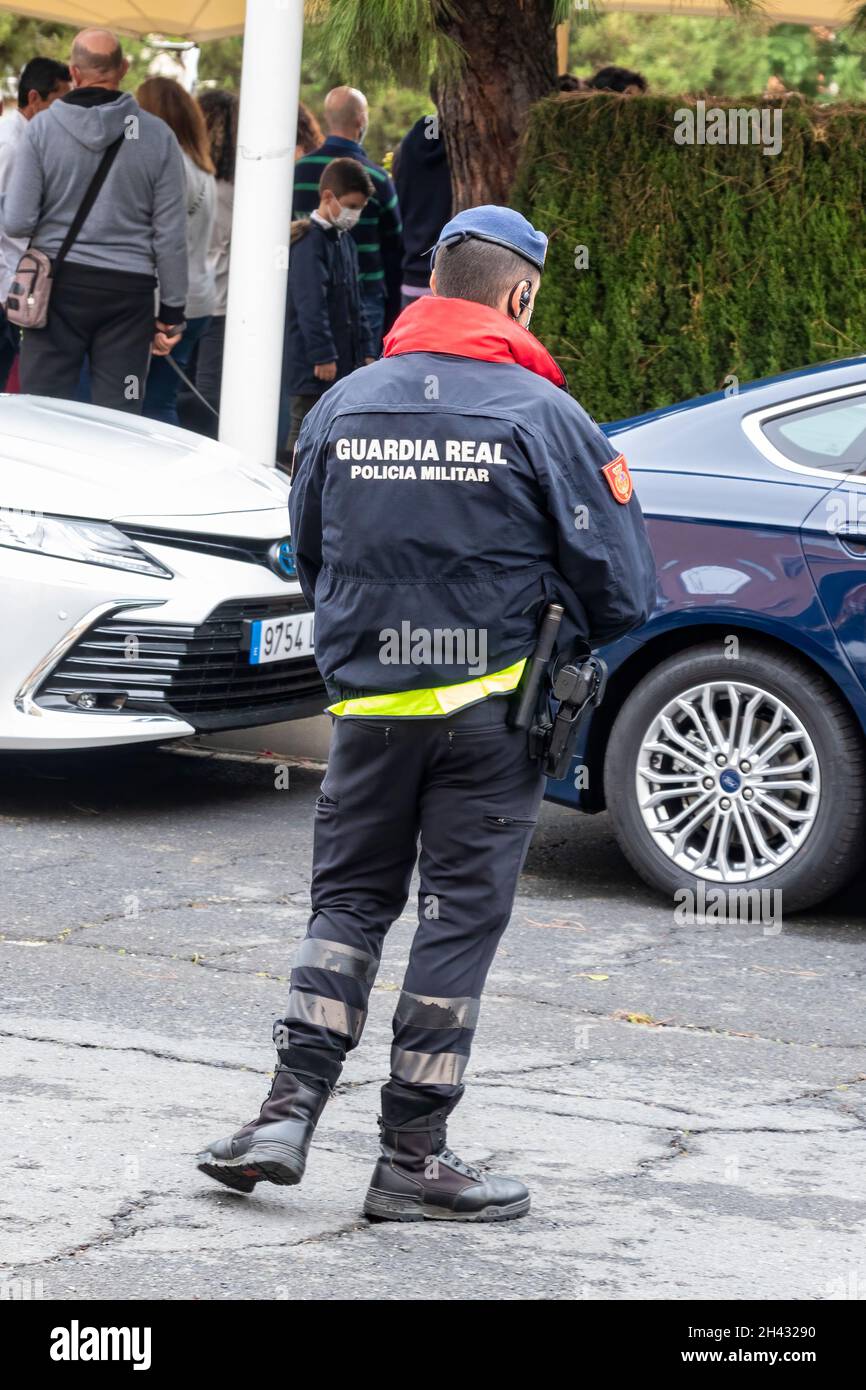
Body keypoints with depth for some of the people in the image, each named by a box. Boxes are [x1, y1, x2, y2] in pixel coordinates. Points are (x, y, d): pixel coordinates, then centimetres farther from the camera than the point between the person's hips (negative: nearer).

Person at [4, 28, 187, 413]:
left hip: (59, 283, -1)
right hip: (129, 290, 1)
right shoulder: (158, 136, -1)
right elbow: (171, 234, 0)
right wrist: (171, 312, 7)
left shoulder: (41, 128, -4)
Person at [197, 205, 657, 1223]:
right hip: (491, 709, -3)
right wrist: (576, 640, 12)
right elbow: (621, 590, -8)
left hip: (367, 705, 3)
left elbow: (307, 558, 14)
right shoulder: (541, 416, -10)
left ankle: (288, 1110, 3)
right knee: (460, 919, 4)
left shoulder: (344, 405, 2)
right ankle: (411, 1156, 7)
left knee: (348, 899, 15)